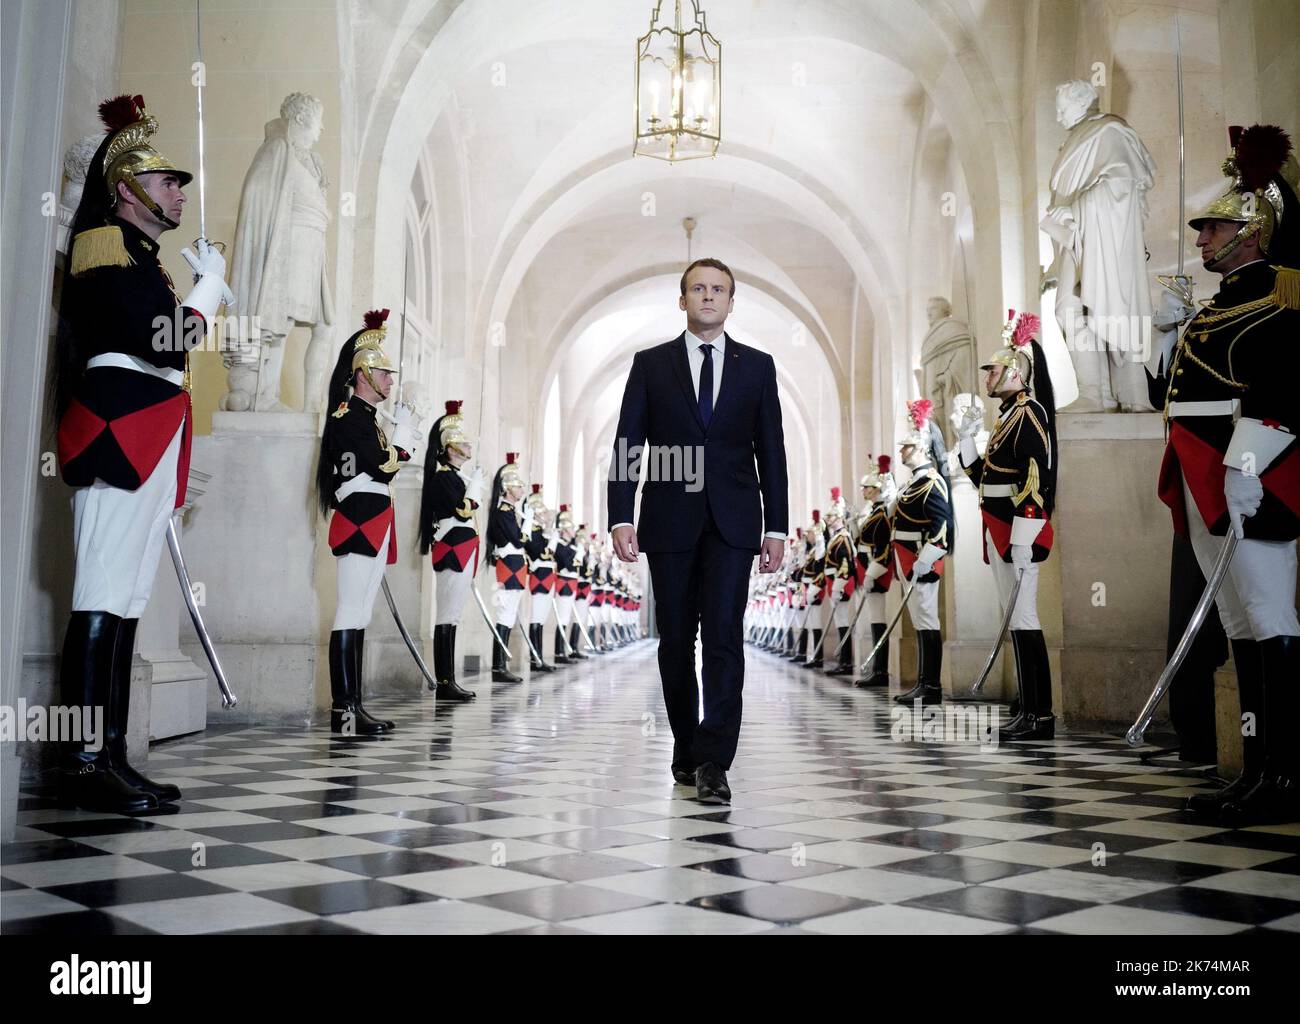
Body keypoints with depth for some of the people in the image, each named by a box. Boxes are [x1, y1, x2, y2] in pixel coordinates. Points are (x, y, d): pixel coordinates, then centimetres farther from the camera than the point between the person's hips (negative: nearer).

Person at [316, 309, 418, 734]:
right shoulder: (348, 415, -8)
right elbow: (383, 467, -16)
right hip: (359, 520, -10)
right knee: (351, 614, -12)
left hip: (372, 522, 10)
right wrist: (402, 440, -1)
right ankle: (343, 709, -12)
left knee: (359, 616, 8)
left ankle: (353, 705, 11)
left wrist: (395, 453, 5)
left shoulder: (367, 417, 22)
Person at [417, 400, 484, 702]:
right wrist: (476, 485, -4)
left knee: (451, 616, 9)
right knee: (448, 616, -9)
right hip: (452, 549, -10)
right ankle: (444, 683, -8)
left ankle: (447, 681, 12)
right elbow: (464, 509, -18)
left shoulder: (456, 476, 20)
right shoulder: (443, 476, -9)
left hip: (462, 550, 10)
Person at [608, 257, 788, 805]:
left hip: (732, 521, 0)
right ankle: (685, 747, 22)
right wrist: (621, 518, -7)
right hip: (670, 521, 1)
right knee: (676, 640, 7)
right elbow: (627, 445, 3)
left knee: (723, 635, -11)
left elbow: (770, 449, 8)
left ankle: (713, 763, -9)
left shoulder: (757, 365, 10)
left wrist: (777, 527, 2)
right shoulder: (651, 364, 7)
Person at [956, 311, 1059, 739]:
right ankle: (1029, 710, 15)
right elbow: (985, 476, 24)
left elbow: (1036, 479, -19)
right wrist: (968, 436, 16)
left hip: (1018, 533, -10)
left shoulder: (1029, 412, -10)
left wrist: (1022, 540, -24)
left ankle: (1040, 716, -4)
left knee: (1023, 618, -8)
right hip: (999, 532, 10)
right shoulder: (1007, 415, 20)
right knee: (1015, 619, 10)